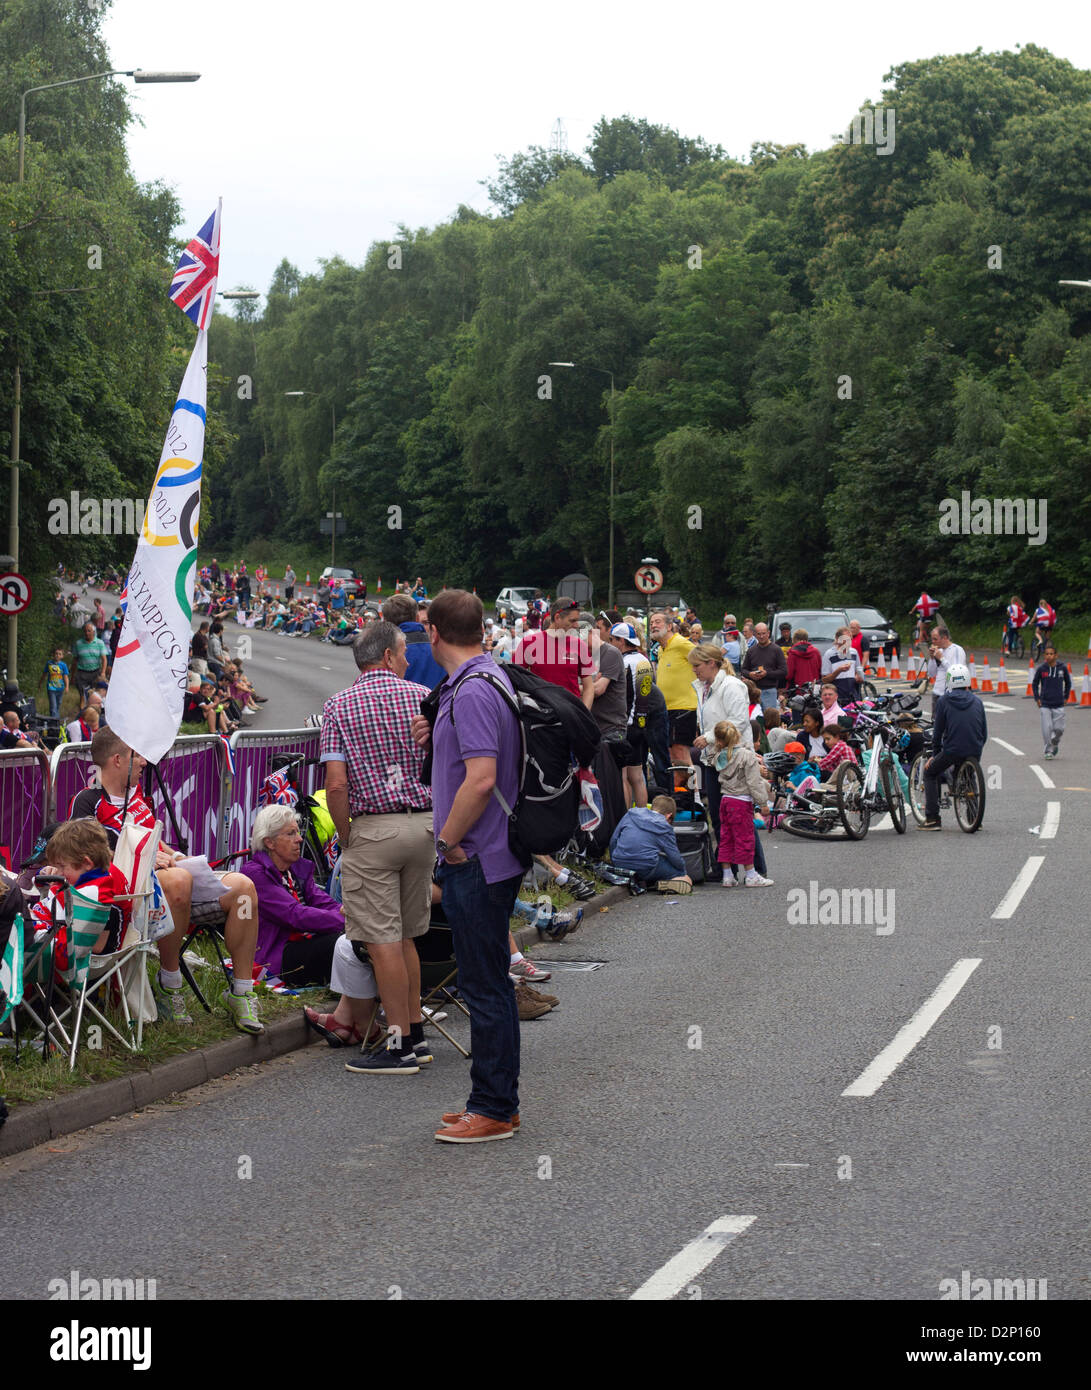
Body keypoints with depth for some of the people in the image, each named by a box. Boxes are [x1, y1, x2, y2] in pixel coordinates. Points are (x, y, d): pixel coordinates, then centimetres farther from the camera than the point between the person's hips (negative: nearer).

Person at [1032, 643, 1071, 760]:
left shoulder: (1062, 668, -2)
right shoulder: (1041, 669, -4)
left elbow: (1068, 683, 14)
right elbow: (1034, 684, 10)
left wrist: (1066, 697, 11)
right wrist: (1037, 698, 4)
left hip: (1059, 704, 1)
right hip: (1045, 704, -1)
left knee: (1059, 729, 1)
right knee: (1047, 729, -7)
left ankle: (1055, 745, 30)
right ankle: (1049, 750, 7)